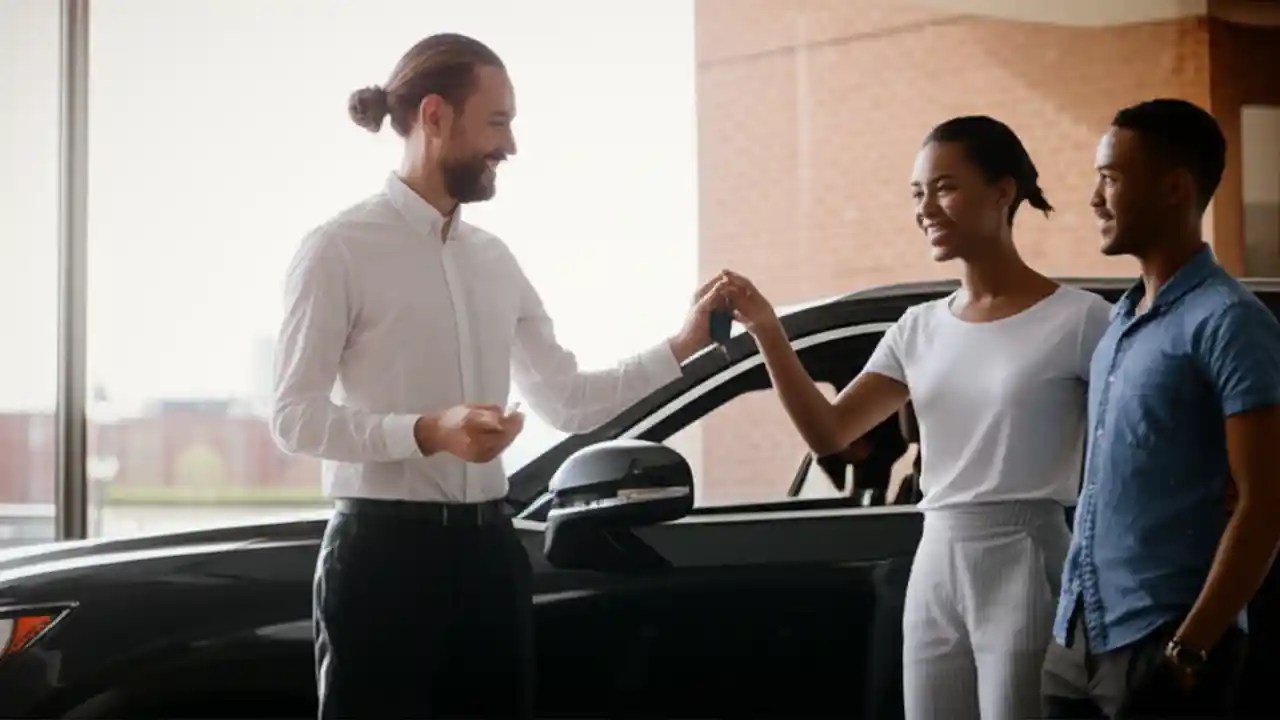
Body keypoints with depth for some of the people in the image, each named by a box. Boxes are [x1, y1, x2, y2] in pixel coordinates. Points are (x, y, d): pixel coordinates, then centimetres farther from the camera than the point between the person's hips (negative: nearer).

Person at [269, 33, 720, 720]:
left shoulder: (494, 259, 14)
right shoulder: (341, 249, -7)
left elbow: (567, 399, 15)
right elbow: (294, 415, -12)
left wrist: (683, 345, 7)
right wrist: (427, 431, -24)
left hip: (488, 551, 7)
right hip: (382, 552, -7)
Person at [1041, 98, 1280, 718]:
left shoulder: (1228, 323, -10)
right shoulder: (1122, 318, 13)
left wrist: (1189, 649, -18)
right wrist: (1073, 630, 14)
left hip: (1160, 644, -7)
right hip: (1077, 639, 7)